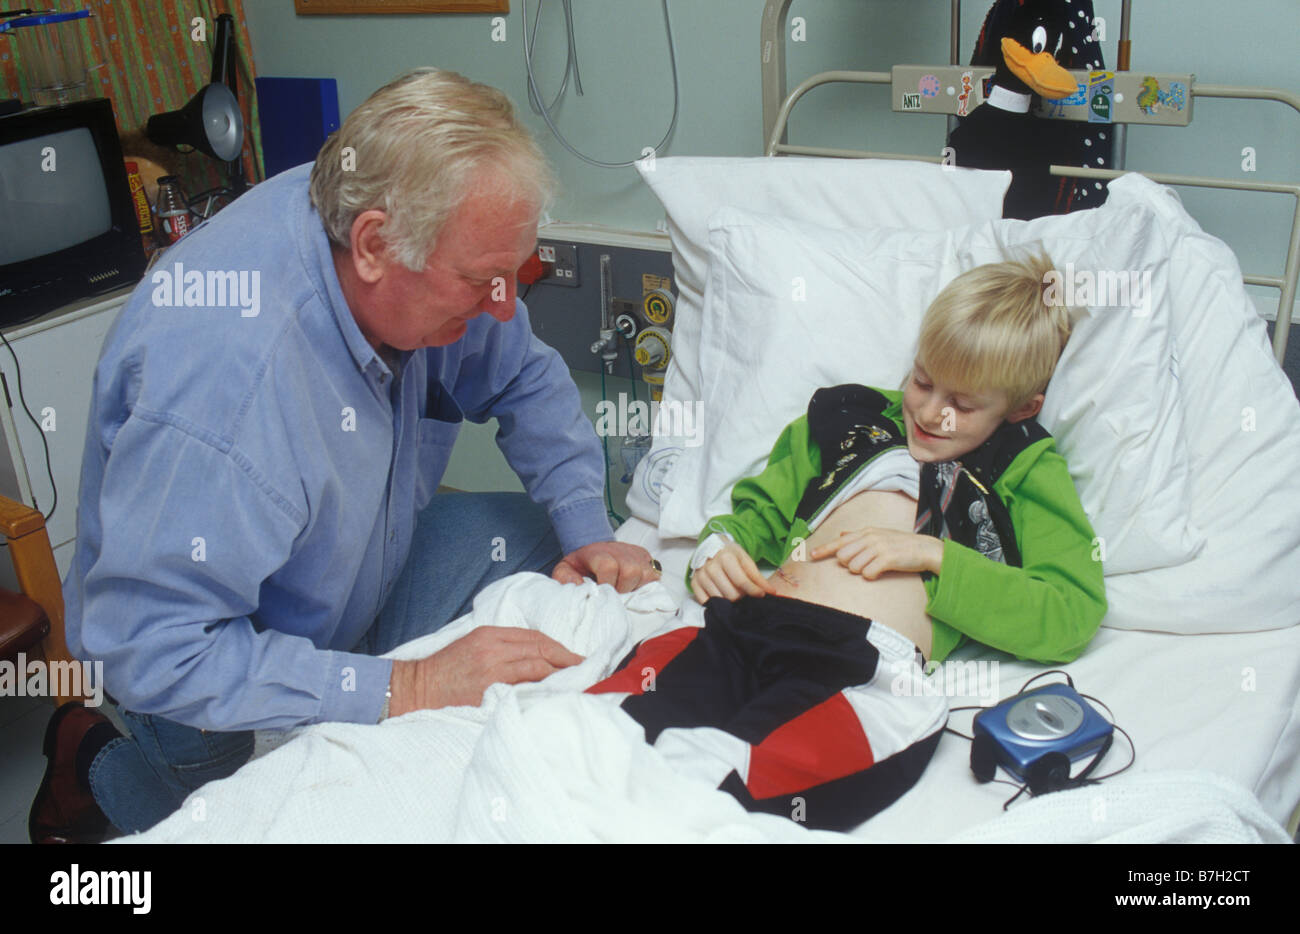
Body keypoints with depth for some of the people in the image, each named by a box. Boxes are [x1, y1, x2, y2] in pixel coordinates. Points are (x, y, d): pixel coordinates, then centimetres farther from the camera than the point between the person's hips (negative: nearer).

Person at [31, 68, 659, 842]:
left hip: (368, 564, 6)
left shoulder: (434, 261, -17)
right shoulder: (218, 377, -40)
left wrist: (587, 529, -12)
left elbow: (528, 383, 1)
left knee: (537, 534, -8)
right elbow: (153, 652, -36)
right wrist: (400, 688, -38)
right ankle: (98, 769, 8)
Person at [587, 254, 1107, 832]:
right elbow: (761, 506, 36)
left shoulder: (1025, 474, 19)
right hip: (747, 628, 4)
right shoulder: (861, 419, 29)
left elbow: (1074, 614, 6)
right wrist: (718, 546, 11)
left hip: (870, 670, -4)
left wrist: (933, 554, -2)